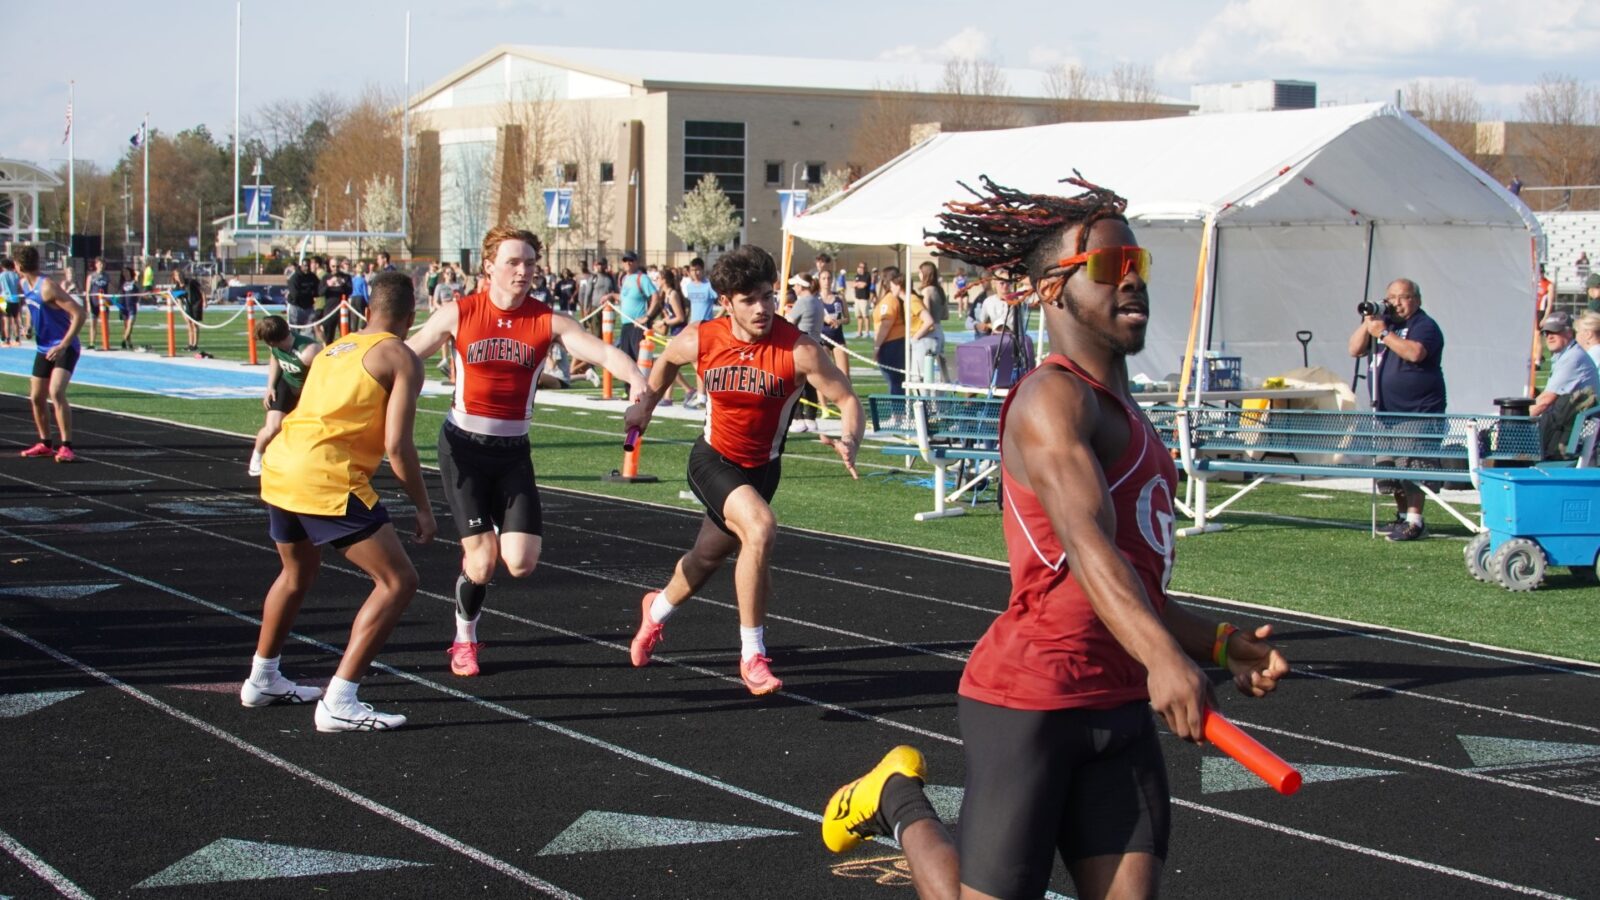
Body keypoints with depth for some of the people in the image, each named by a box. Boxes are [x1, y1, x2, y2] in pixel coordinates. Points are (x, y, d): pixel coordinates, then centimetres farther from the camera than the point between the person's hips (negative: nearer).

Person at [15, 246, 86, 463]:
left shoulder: (47, 288, -22)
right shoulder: (23, 284, 4)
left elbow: (79, 313, -26)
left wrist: (63, 345, -29)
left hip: (65, 349, -9)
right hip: (44, 348, 9)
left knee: (56, 393, -25)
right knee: (36, 398, 12)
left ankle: (66, 447, -26)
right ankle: (45, 444, 28)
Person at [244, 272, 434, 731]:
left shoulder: (334, 349, 22)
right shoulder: (401, 358, 0)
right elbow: (396, 445, -8)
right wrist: (423, 508, 0)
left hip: (278, 468, 8)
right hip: (328, 479, -8)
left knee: (298, 573, 32)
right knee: (398, 582, -2)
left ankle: (261, 680, 46)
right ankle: (339, 703, -8)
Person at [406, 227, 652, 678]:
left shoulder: (548, 321, -6)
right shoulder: (459, 314, -6)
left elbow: (605, 353, -18)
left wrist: (639, 384, -35)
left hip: (512, 450, 2)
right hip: (463, 445, -2)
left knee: (521, 564, -9)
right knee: (483, 563, -7)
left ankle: (480, 549, 28)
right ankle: (464, 640, 22)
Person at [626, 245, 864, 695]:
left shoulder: (798, 351, -23)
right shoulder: (700, 340, -16)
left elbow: (847, 399, -18)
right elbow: (667, 360, 8)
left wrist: (849, 442, -36)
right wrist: (644, 407, 9)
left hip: (761, 468, 2)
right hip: (712, 459, -2)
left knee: (708, 557, 20)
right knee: (760, 526, -29)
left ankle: (658, 610, 55)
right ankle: (752, 655, -19)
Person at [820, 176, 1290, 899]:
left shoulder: (1123, 414, 19)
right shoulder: (1053, 399, -12)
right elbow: (1085, 540, -30)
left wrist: (1220, 644, 13)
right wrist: (1162, 654, -45)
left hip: (1121, 707, 9)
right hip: (1029, 703, -8)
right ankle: (900, 803, 26)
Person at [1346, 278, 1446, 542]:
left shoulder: (1425, 325, -6)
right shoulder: (1384, 322, 17)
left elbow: (1415, 353, -25)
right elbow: (1355, 350, 12)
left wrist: (1383, 333, -21)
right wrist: (1367, 322, -3)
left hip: (1418, 413, -8)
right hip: (1385, 411, 8)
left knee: (1410, 465, -13)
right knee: (1387, 466, 10)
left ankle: (1414, 522, -12)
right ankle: (1402, 515, 21)